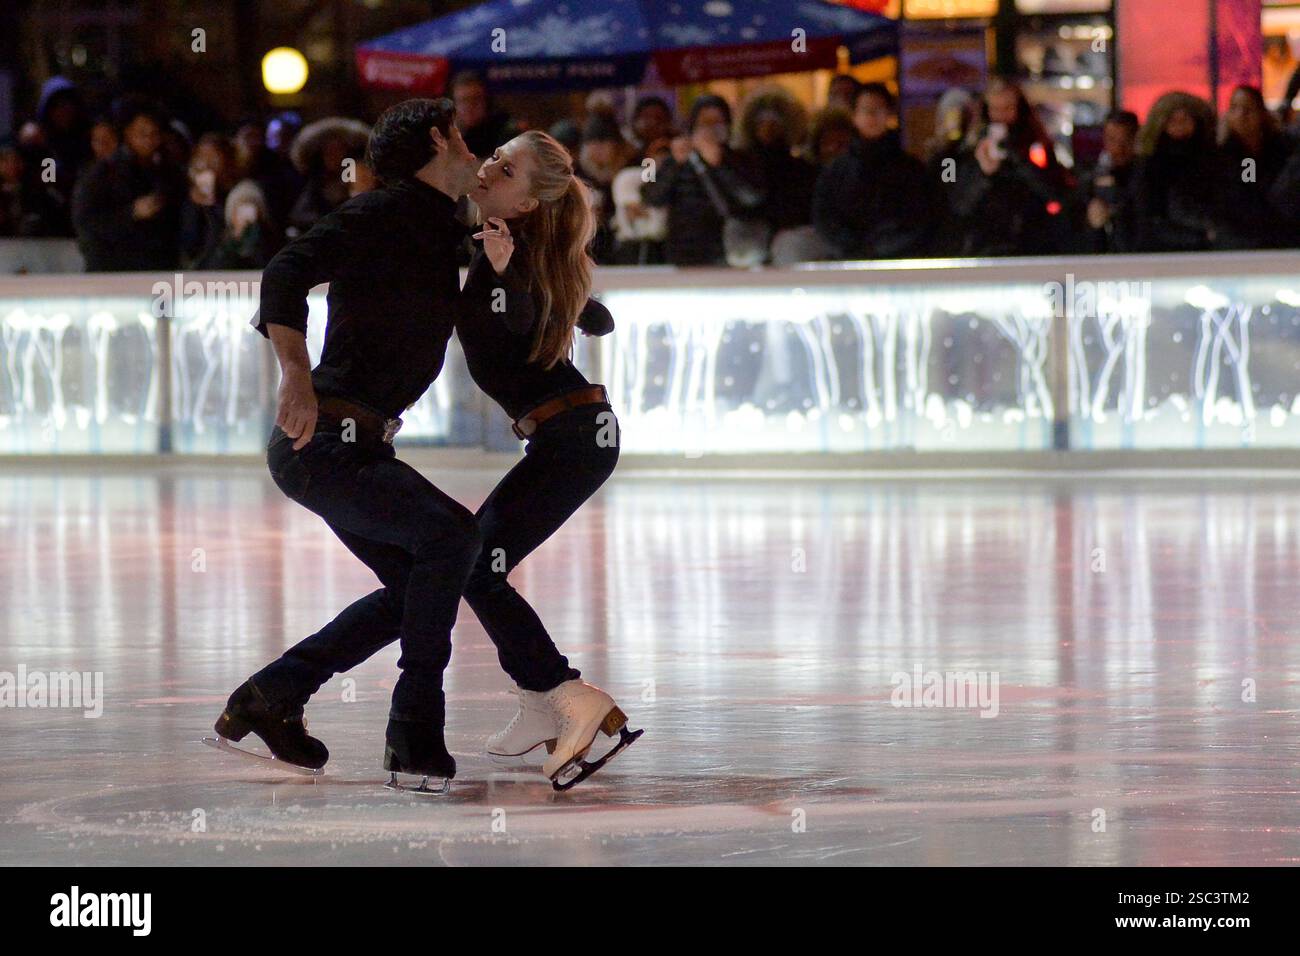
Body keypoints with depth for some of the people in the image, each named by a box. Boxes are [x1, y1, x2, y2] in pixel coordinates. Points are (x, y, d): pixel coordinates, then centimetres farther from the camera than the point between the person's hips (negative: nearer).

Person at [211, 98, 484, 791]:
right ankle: (414, 729, -17)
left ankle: (271, 696, 17)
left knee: (417, 586, 12)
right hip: (321, 441, -10)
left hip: (357, 446, 10)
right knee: (450, 533, -20)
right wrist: (297, 374, -36)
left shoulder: (437, 234, 18)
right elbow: (287, 273, -23)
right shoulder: (385, 214, -10)